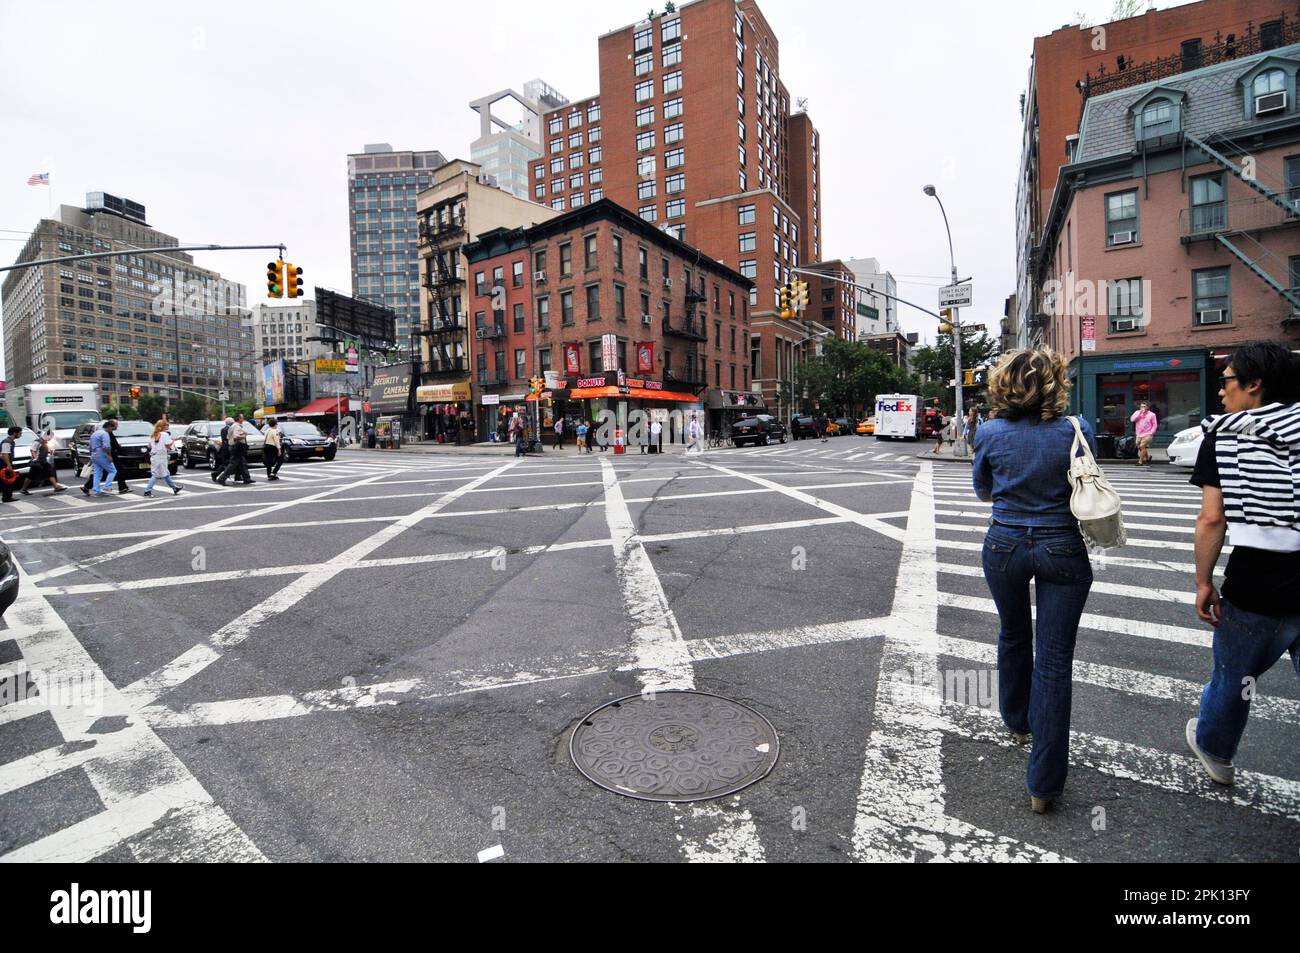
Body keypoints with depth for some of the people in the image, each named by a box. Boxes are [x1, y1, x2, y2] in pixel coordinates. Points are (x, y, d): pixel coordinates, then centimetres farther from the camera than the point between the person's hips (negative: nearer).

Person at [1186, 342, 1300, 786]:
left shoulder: (1223, 435, -8)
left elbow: (1212, 519, -12)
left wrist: (1203, 583, -5)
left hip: (1255, 587, -3)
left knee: (1231, 678, 19)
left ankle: (1213, 750, 42)